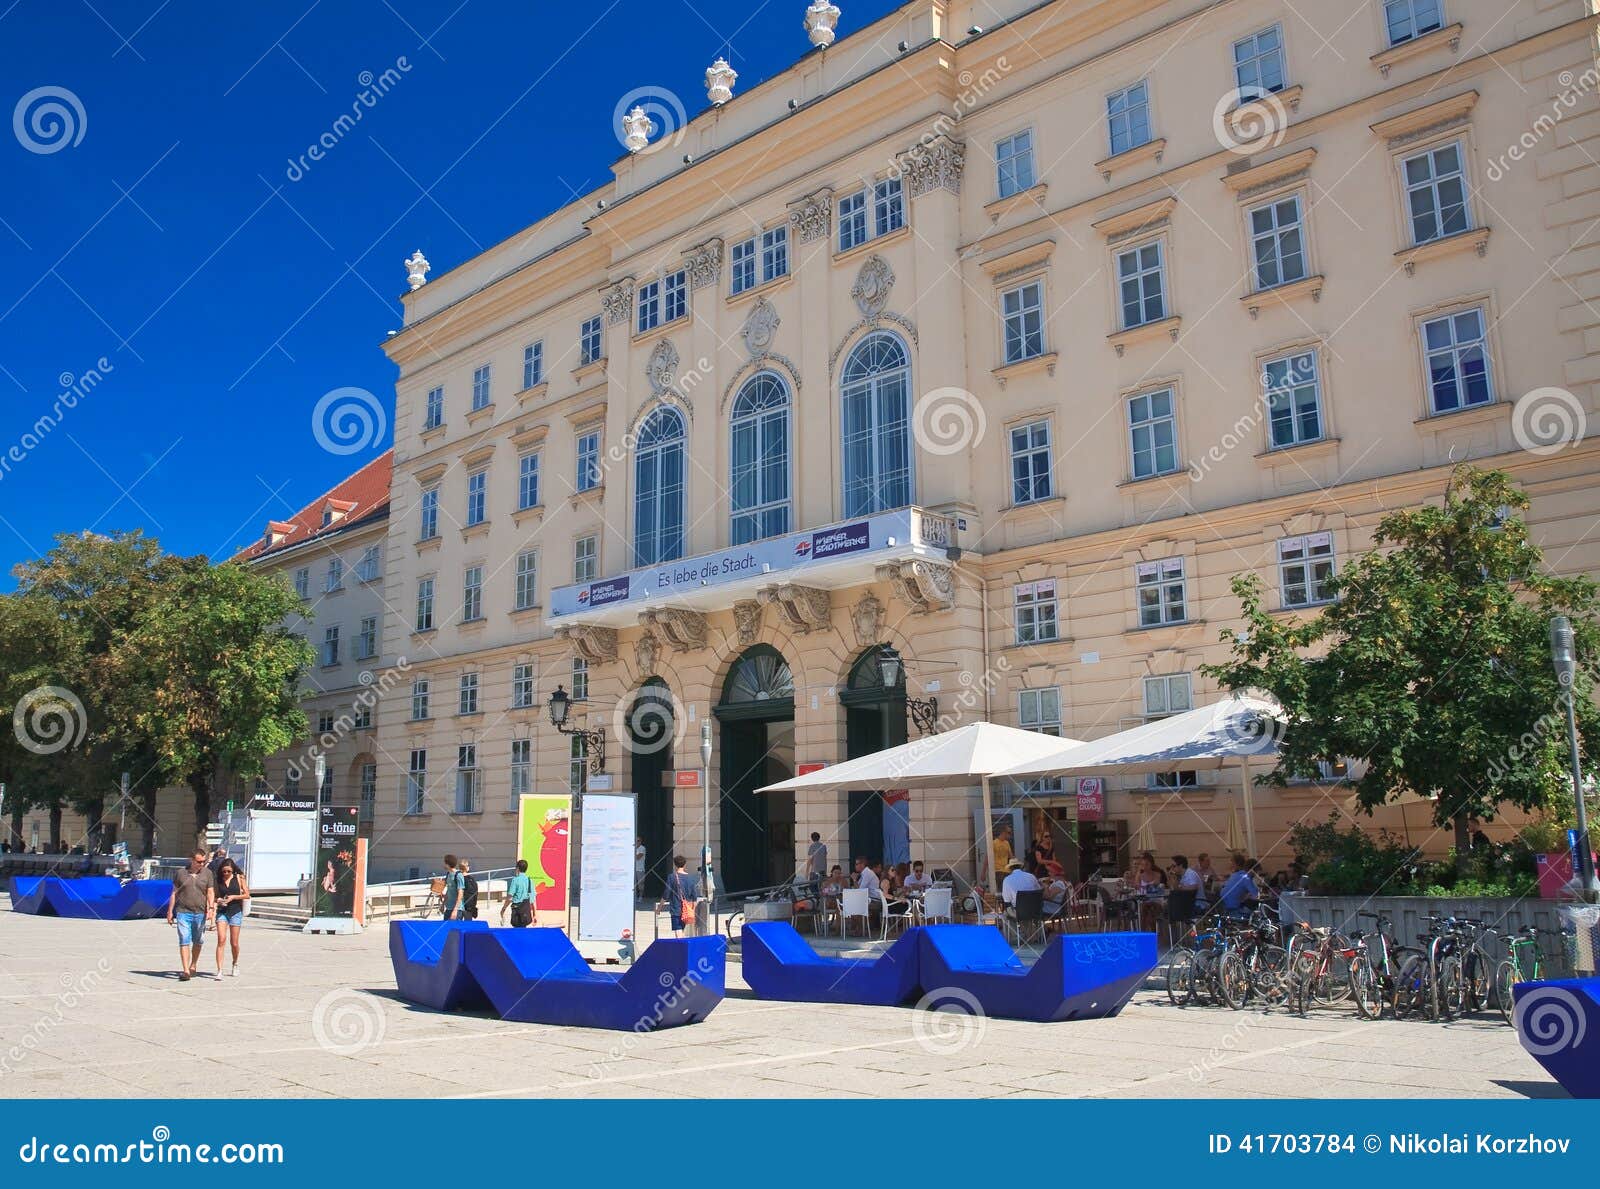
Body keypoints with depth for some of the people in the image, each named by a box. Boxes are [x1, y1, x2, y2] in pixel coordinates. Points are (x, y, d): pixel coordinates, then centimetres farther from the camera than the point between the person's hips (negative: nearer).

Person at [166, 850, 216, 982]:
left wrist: (211, 908, -11)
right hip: (183, 912, -1)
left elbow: (210, 892, 2)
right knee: (184, 941, -8)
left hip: (200, 913, 1)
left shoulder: (207, 873, 5)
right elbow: (174, 893, 9)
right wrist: (170, 911, 6)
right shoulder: (181, 873, 4)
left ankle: (193, 966, 30)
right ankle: (185, 971, -11)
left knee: (198, 941, 11)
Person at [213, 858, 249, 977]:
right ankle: (219, 970, -15)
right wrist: (217, 900, -9)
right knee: (221, 940, -15)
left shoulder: (239, 878, 1)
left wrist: (233, 897, -12)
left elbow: (247, 895, 1)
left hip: (236, 911, 0)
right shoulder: (217, 879, 4)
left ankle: (235, 964, 32)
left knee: (234, 943, 6)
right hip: (222, 912, 0)